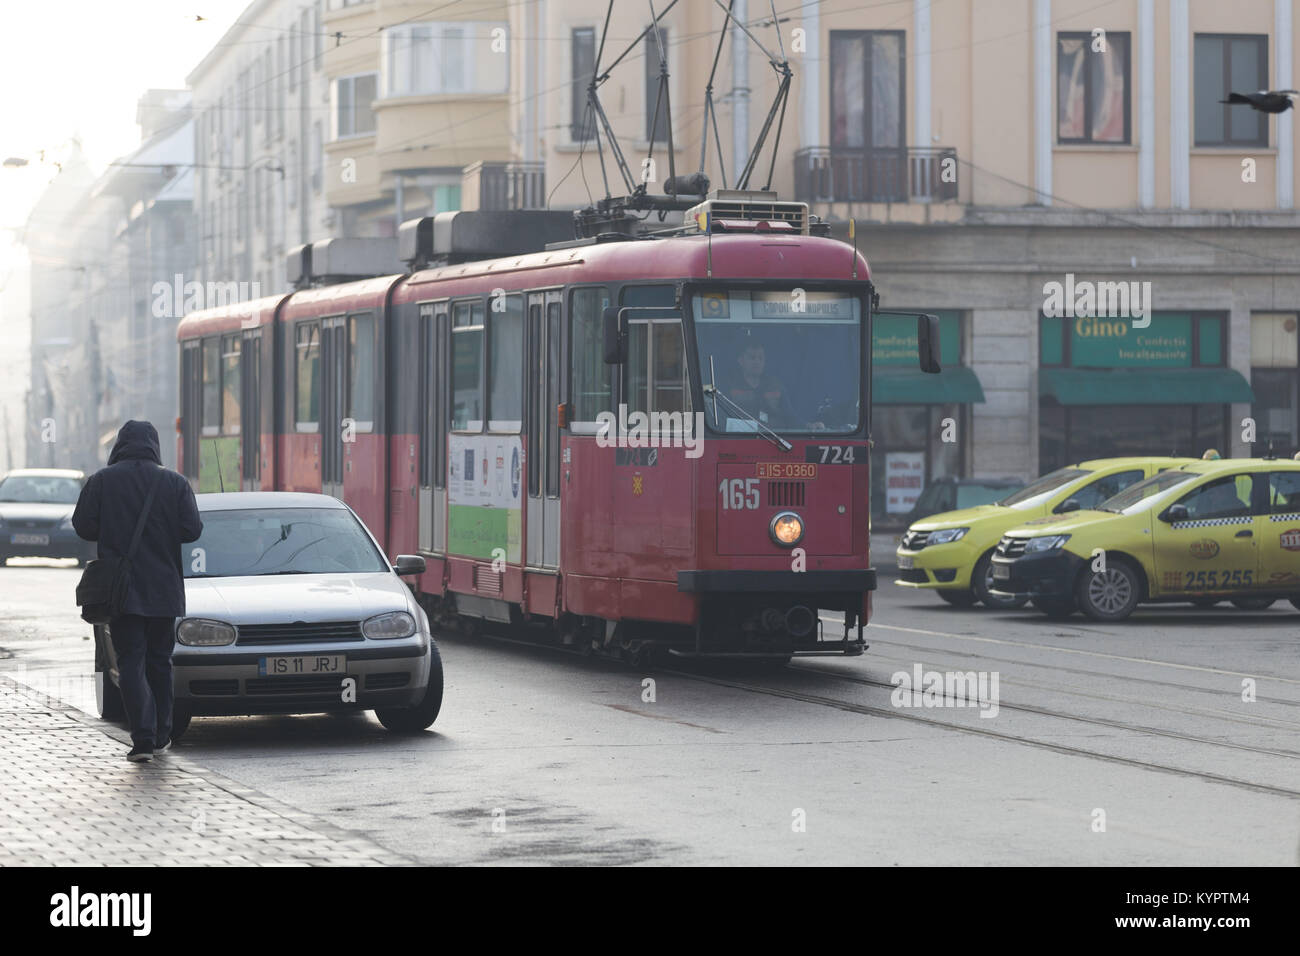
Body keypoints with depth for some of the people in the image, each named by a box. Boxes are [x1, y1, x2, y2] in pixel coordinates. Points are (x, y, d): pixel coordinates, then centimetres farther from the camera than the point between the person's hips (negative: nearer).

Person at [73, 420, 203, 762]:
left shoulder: (101, 481, -4)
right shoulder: (175, 483, -1)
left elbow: (83, 526, -5)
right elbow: (192, 530, -5)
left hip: (119, 590, -2)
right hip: (164, 590, 2)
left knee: (131, 663, -2)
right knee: (159, 661, 15)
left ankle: (143, 739, -14)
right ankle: (161, 736, 19)